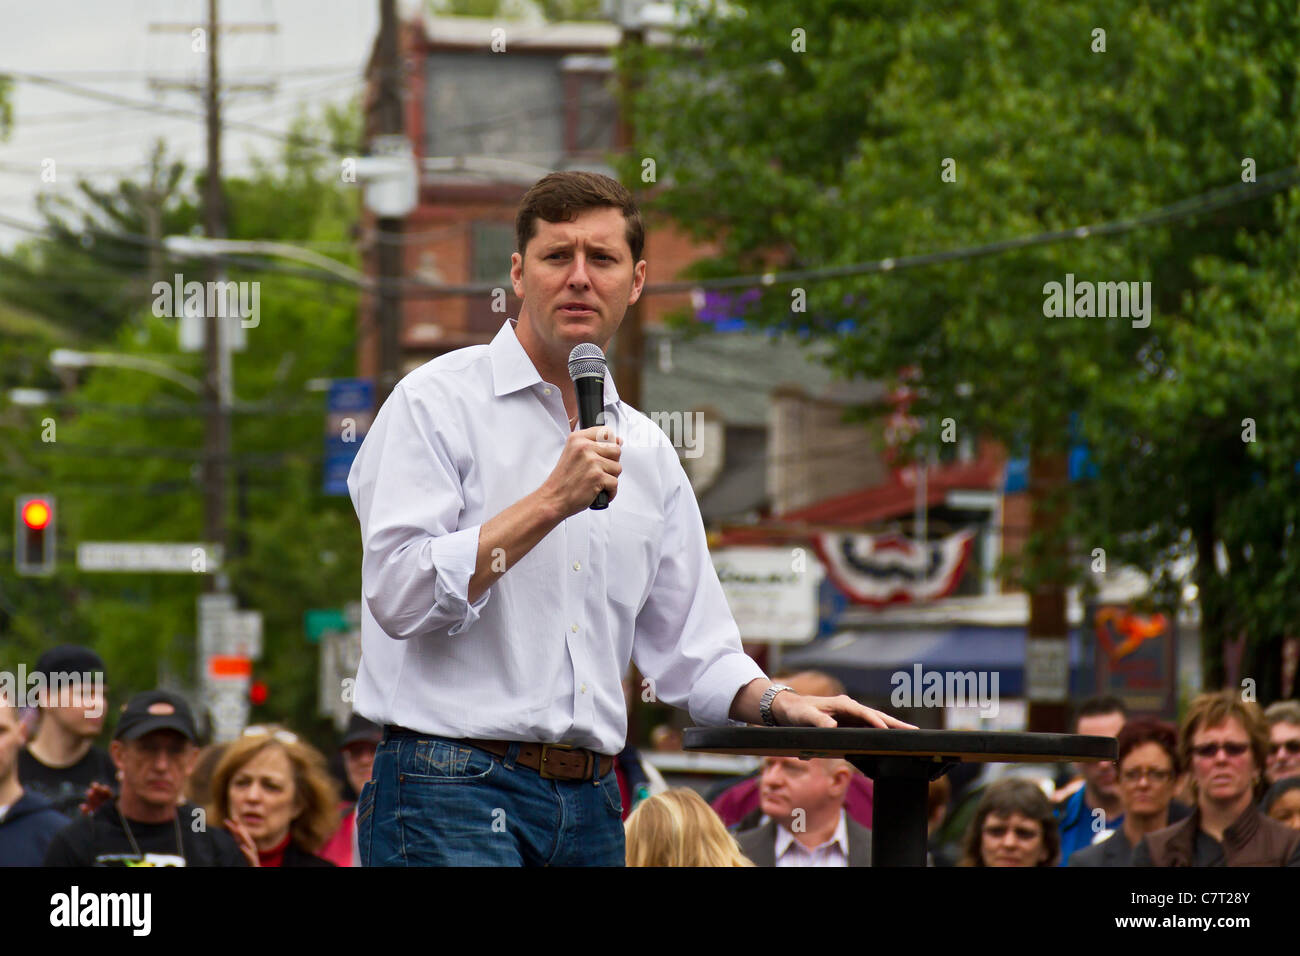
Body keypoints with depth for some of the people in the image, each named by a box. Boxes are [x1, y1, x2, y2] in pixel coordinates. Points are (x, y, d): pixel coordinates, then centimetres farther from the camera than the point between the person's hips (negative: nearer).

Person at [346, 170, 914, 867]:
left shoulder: (647, 450, 19)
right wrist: (550, 503, -15)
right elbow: (399, 592, -13)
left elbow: (686, 640, 22)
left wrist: (776, 703, 4)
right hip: (455, 783, -6)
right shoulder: (437, 403, 0)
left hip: (591, 806, 6)